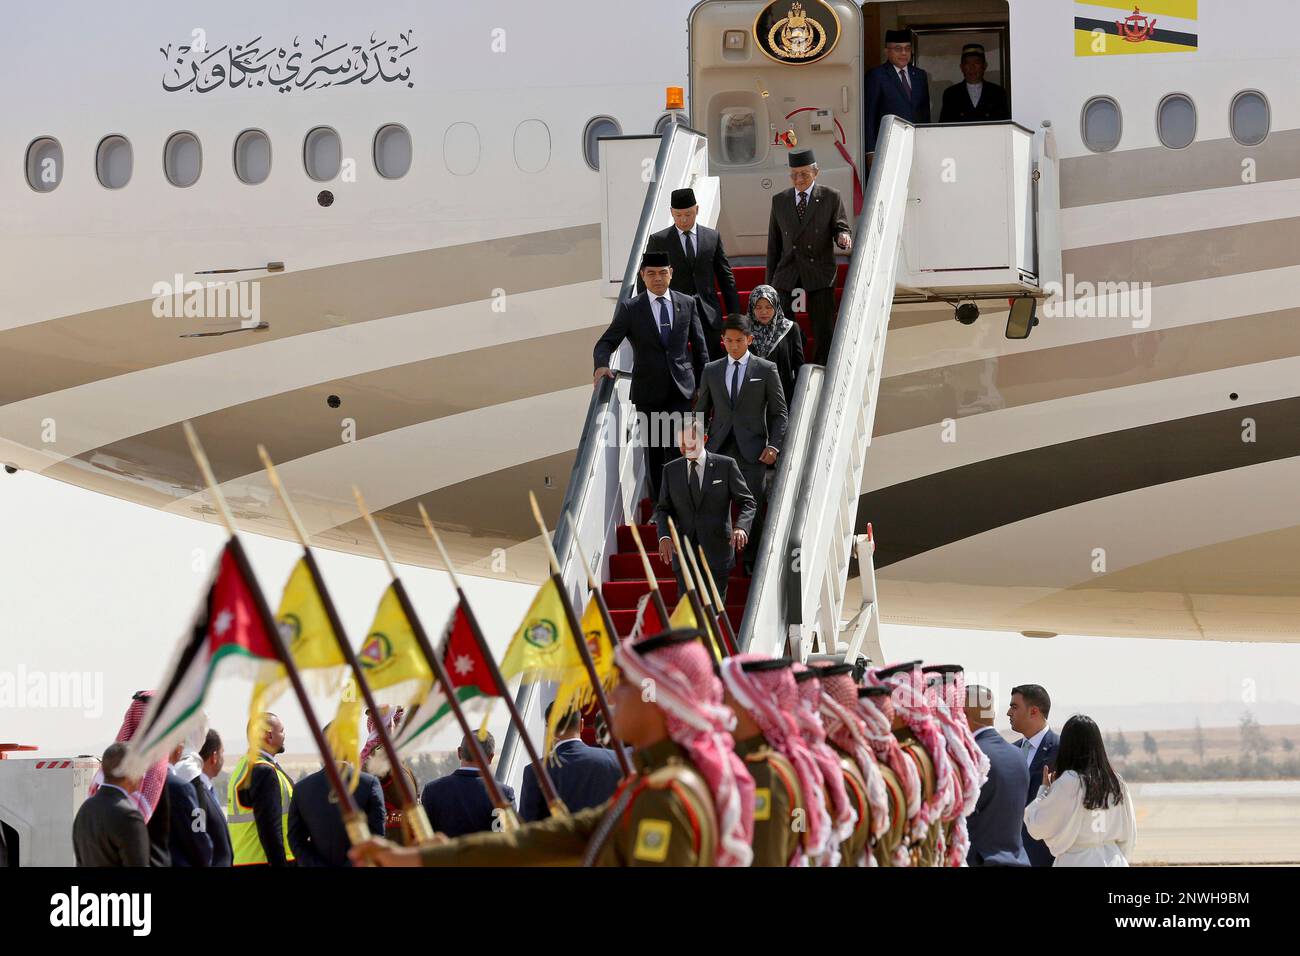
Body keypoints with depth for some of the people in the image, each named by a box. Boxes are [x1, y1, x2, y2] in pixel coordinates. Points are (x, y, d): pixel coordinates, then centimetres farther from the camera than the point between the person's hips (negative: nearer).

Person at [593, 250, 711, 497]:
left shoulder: (688, 303, 6)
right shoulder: (630, 309, 0)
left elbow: (699, 347, 11)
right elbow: (606, 342, -4)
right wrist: (602, 365, -26)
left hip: (681, 389, 0)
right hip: (648, 391, 0)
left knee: (676, 449, -11)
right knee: (652, 451, 7)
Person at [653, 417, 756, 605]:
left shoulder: (726, 465, 0)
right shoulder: (671, 470, 8)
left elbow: (747, 502, 0)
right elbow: (663, 508, 10)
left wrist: (741, 527, -20)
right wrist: (664, 536, -11)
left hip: (716, 553, -1)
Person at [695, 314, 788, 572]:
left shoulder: (766, 370, 4)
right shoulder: (711, 370, 11)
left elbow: (779, 413, 4)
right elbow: (701, 411, 16)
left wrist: (774, 445, -7)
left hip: (752, 452, -2)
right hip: (719, 449, 2)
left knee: (754, 509, -2)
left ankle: (752, 562, 8)